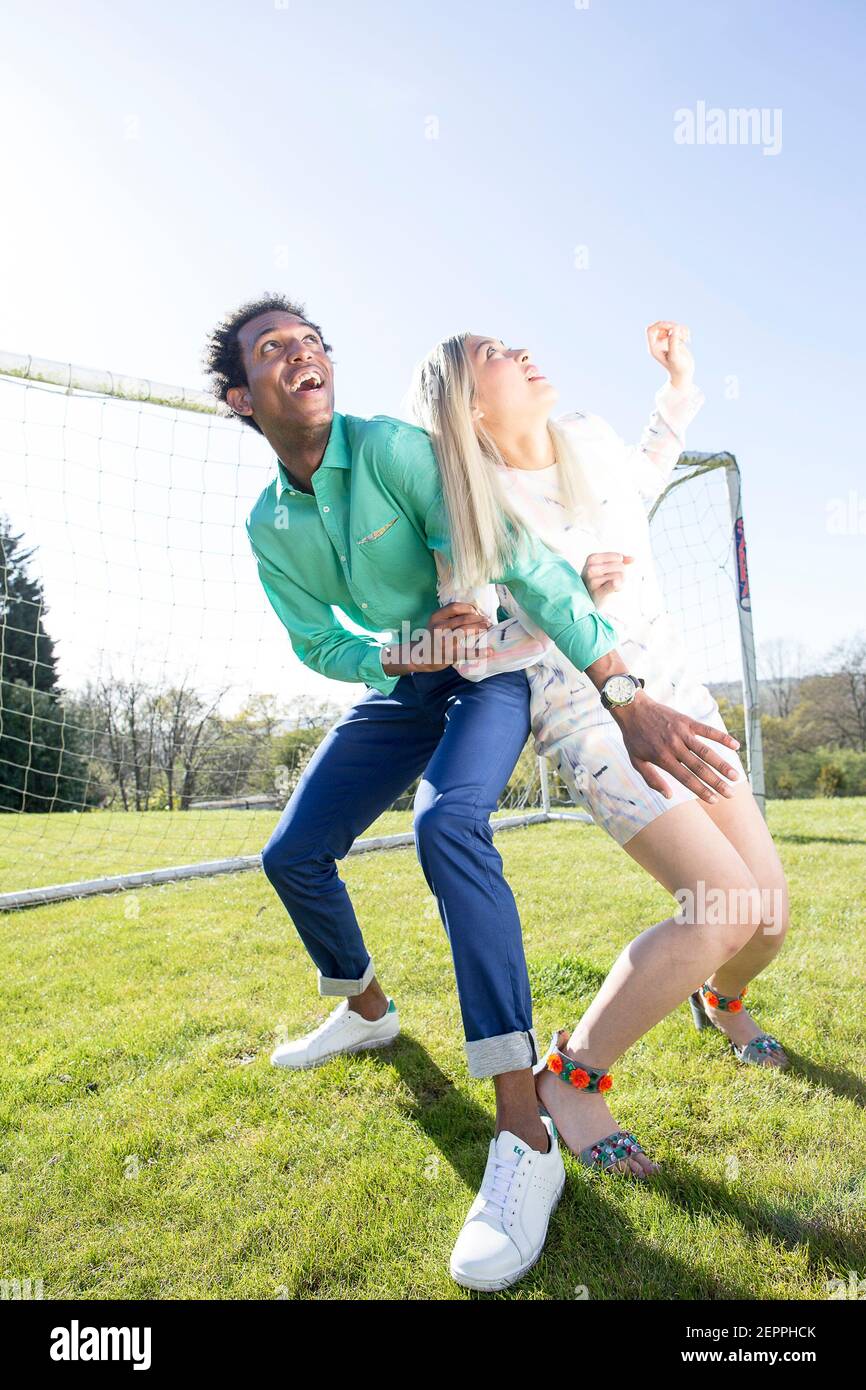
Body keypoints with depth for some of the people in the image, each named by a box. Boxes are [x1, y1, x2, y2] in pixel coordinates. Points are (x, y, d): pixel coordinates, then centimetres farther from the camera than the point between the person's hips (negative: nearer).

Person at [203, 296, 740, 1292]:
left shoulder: (393, 450, -20)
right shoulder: (268, 527, -2)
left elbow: (523, 563, -29)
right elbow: (318, 646, 1)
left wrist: (628, 699, -36)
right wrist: (400, 654, -22)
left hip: (489, 669, -6)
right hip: (396, 684, 6)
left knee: (447, 820, -34)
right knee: (291, 854, 4)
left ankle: (525, 1135, -27)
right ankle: (366, 1009, 33)